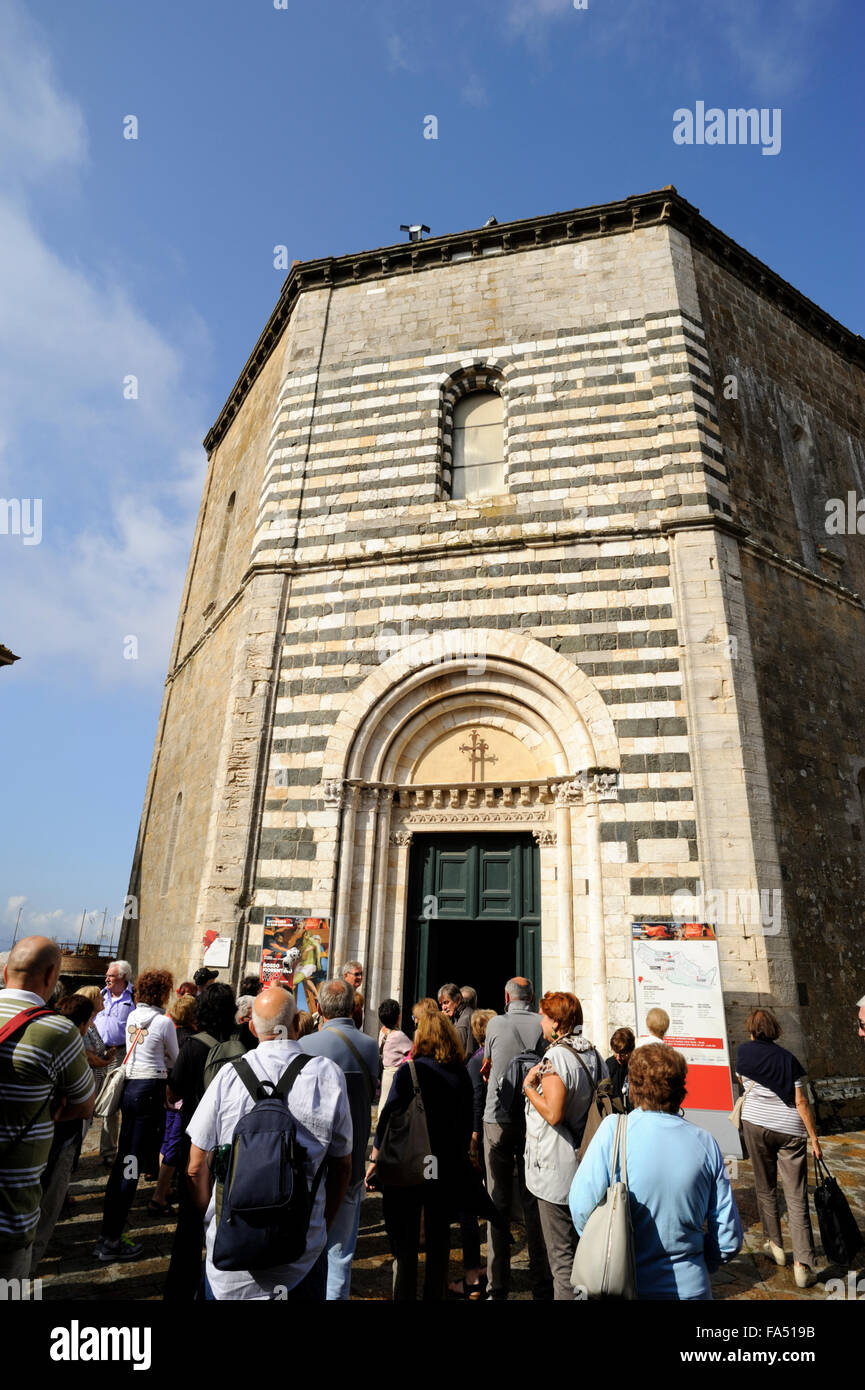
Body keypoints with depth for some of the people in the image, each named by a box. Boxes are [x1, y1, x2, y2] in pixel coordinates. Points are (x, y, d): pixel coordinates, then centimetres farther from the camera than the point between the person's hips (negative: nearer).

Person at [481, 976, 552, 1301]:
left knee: (498, 1203, 7)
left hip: (497, 1119, -1)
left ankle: (497, 1287, 12)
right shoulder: (543, 1024, -5)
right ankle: (542, 1286, 18)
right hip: (532, 1120, 1)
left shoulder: (495, 1023, -4)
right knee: (533, 1202, 11)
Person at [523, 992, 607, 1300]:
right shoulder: (595, 1055, 4)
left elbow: (552, 1113, -27)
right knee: (584, 1248, 21)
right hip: (588, 1164, 8)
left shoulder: (556, 1057, -21)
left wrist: (529, 1086, -13)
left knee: (562, 1254, 4)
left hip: (557, 1169, -8)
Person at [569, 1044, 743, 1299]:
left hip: (627, 1286, -2)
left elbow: (582, 1207, -18)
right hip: (691, 1287, 2)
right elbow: (729, 1240, 0)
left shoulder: (614, 1129, -15)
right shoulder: (705, 1143, -5)